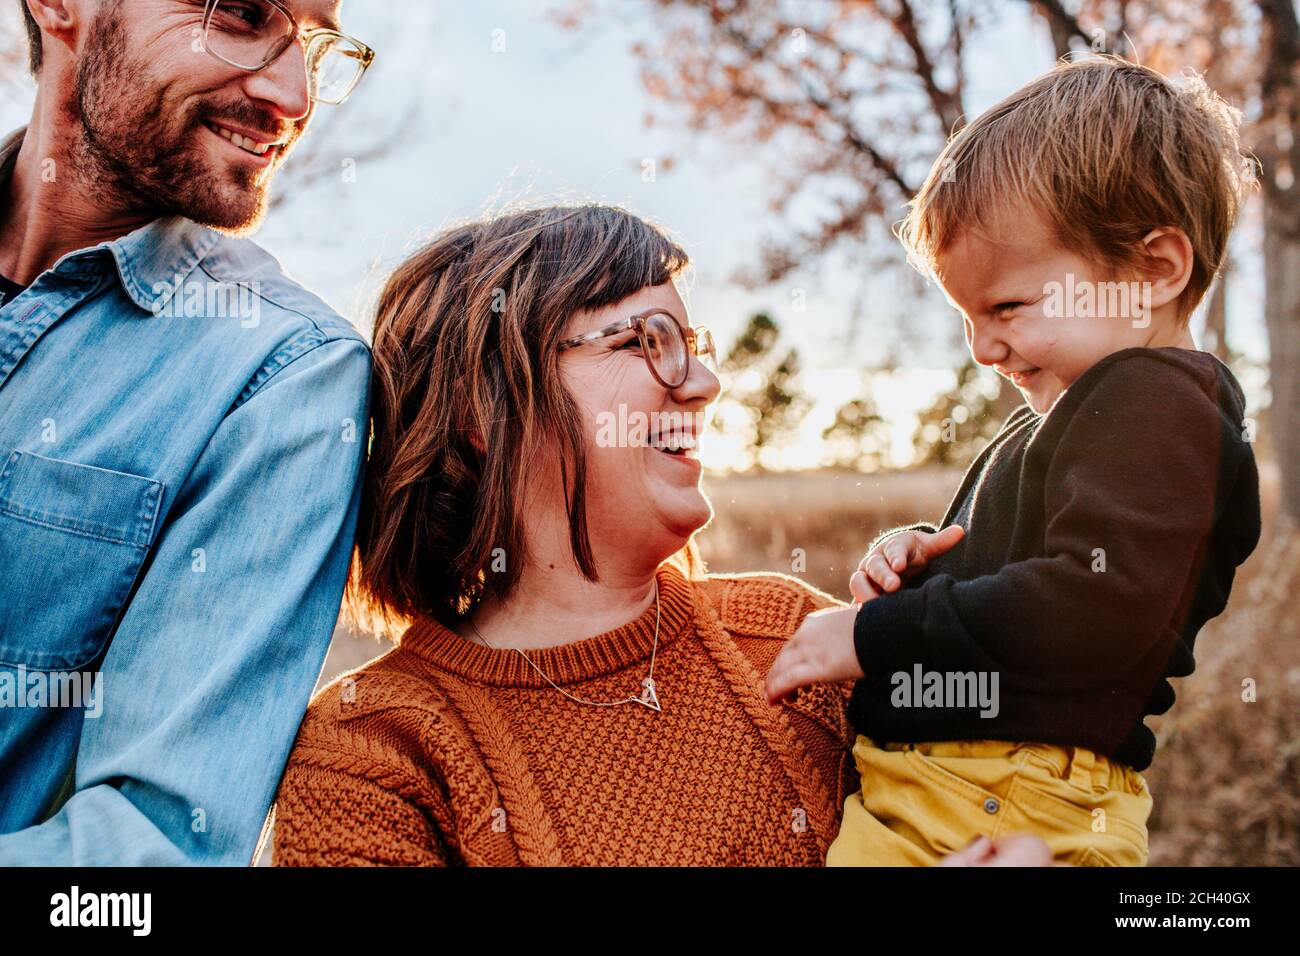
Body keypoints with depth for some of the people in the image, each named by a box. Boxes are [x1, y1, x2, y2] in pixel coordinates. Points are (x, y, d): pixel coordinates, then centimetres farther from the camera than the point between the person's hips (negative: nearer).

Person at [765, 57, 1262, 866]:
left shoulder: (1156, 402, -13)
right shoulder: (1057, 418, 20)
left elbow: (1094, 600, -27)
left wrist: (875, 635, -20)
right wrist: (917, 556, 6)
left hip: (1009, 810, -10)